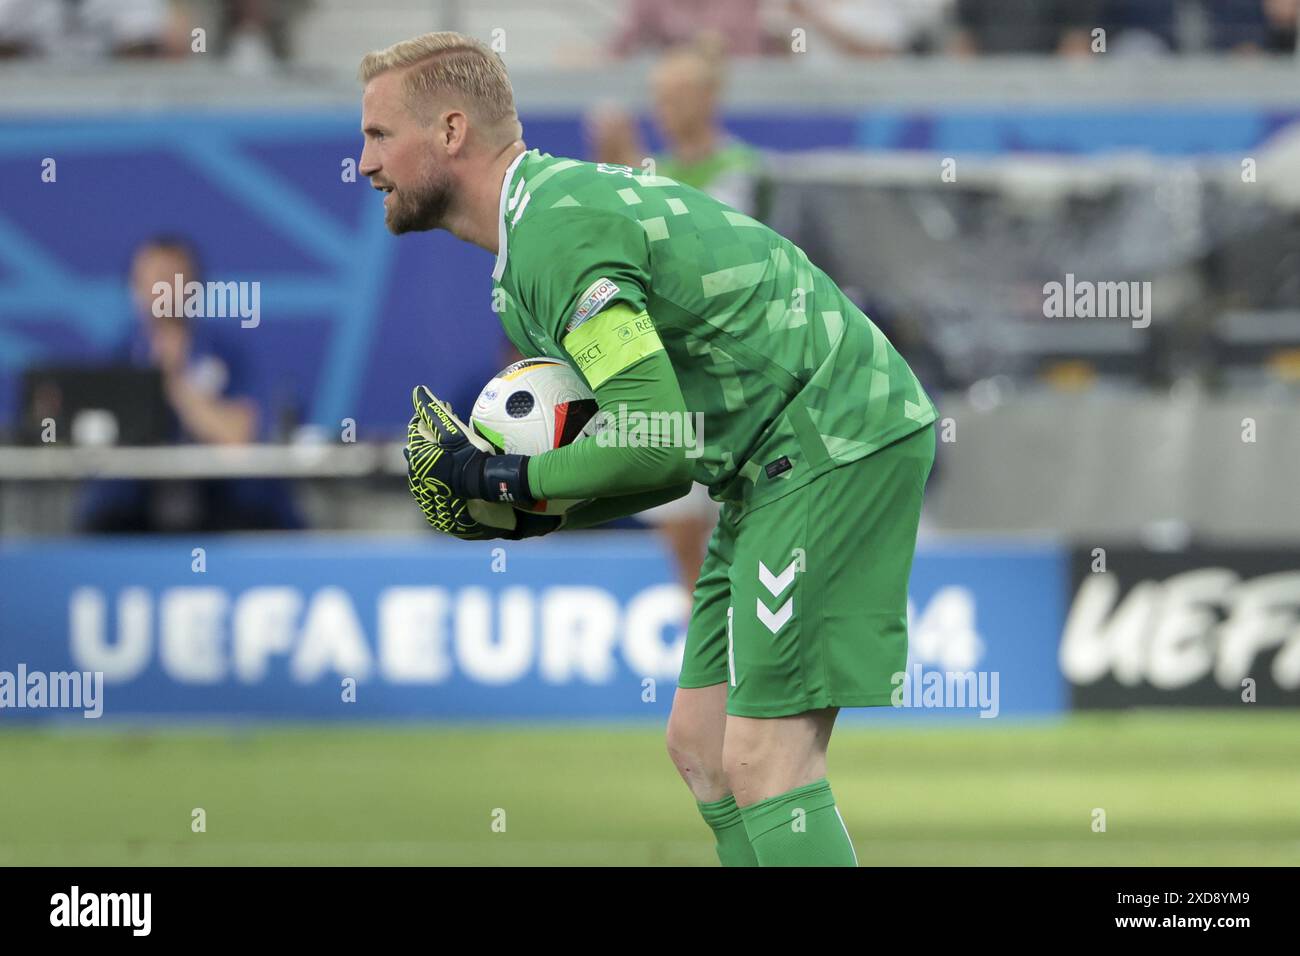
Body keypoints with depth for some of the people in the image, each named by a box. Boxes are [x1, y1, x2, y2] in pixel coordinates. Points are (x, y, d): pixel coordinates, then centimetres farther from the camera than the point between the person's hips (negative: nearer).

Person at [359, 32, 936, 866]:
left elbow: (659, 441, -22)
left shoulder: (555, 231, -17)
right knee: (702, 744, 9)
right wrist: (535, 511, 3)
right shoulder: (559, 199, 16)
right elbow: (673, 452, 17)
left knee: (763, 759, -15)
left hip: (838, 439, -11)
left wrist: (510, 481, -9)